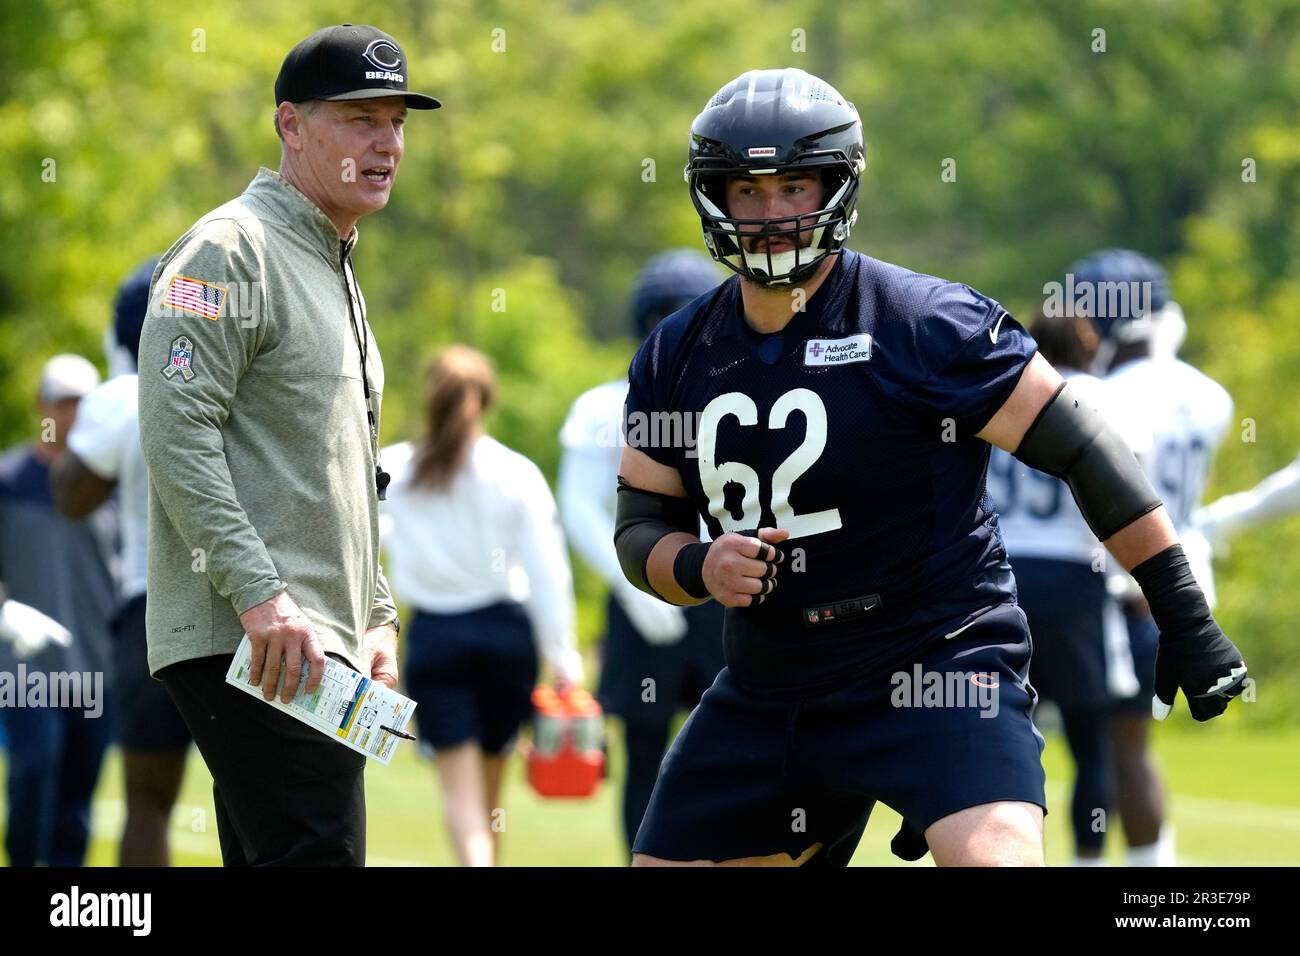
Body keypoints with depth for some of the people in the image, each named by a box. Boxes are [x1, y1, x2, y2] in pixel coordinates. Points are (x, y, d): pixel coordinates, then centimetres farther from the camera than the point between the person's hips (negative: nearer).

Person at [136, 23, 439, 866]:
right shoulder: (230, 251, -7)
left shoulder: (337, 274, 24)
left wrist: (377, 618, 20)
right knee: (316, 857, -20)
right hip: (246, 640, -10)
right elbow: (177, 434, -18)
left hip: (317, 644, 10)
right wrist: (261, 596, -23)